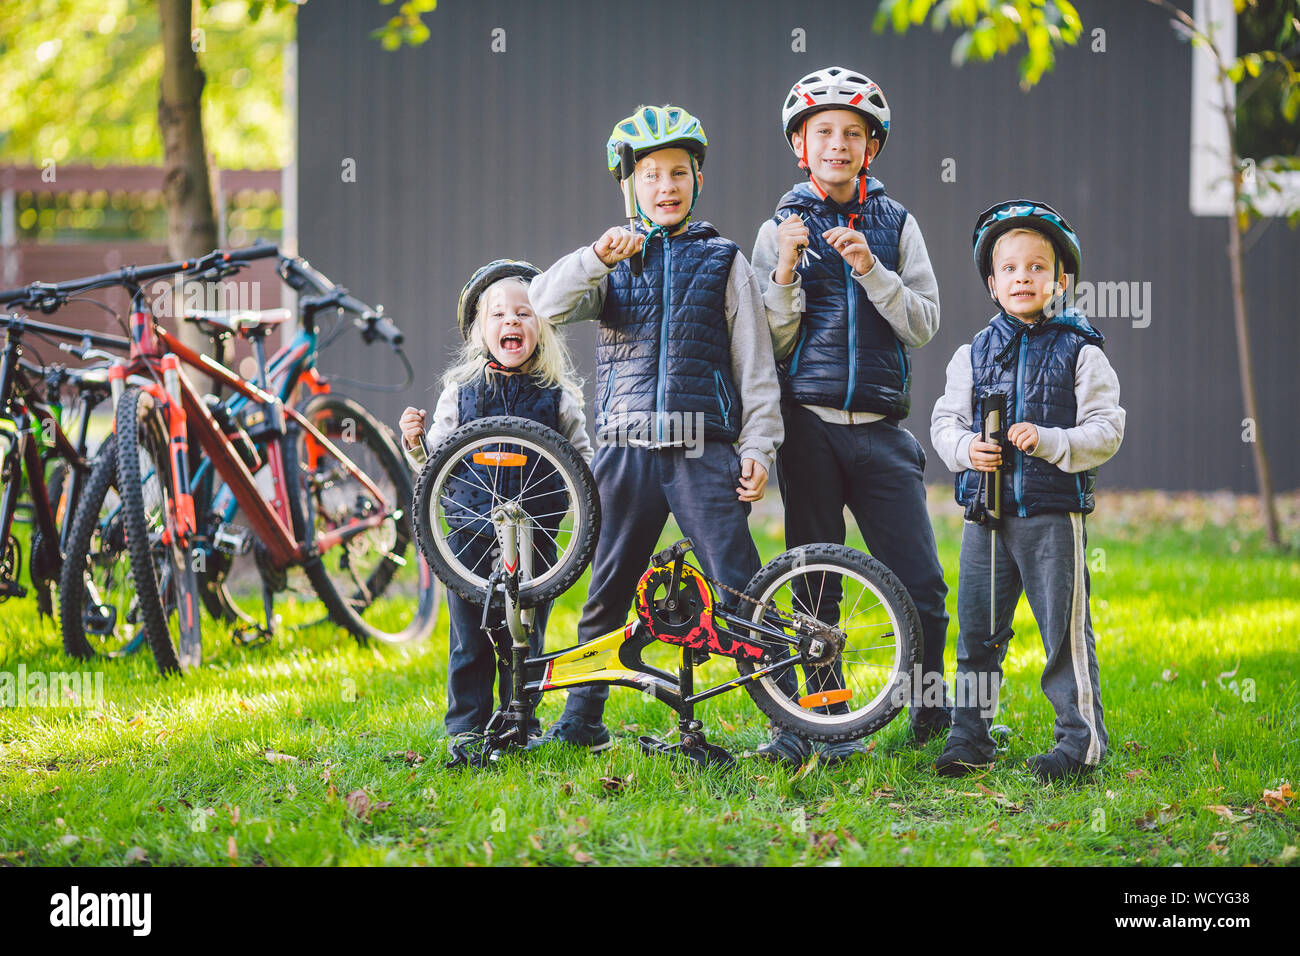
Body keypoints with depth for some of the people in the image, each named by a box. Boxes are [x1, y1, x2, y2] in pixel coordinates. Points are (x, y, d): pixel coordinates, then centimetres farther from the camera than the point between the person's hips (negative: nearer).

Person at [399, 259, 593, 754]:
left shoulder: (556, 397, 4)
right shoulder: (460, 392, 4)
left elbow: (582, 457, 11)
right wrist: (415, 444, -10)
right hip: (472, 535, 0)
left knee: (526, 637, 6)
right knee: (470, 639, 3)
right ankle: (466, 728, 13)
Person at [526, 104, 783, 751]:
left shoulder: (724, 261, 10)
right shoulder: (615, 260, 13)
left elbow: (755, 362, 7)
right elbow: (548, 305, -5)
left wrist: (759, 446, -2)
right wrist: (597, 259, -21)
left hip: (704, 450, -2)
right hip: (627, 449, 2)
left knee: (741, 591, -9)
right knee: (606, 590, 8)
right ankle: (580, 721, 20)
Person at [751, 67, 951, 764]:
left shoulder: (897, 226, 11)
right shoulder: (781, 231, 8)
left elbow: (924, 325, 2)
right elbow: (773, 346, 2)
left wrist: (872, 269, -12)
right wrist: (786, 274, -13)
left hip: (880, 431, 1)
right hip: (808, 427, -1)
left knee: (921, 586, -5)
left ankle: (932, 712, 11)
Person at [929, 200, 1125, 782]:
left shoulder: (1080, 353, -1)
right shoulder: (974, 354, 10)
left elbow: (1106, 430, -5)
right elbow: (945, 421, 12)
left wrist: (1050, 442, -18)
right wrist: (965, 447, -9)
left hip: (1054, 513, -4)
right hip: (986, 513, 4)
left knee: (1065, 628, -1)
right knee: (976, 628, 9)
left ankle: (1081, 738, 7)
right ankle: (970, 736, 18)